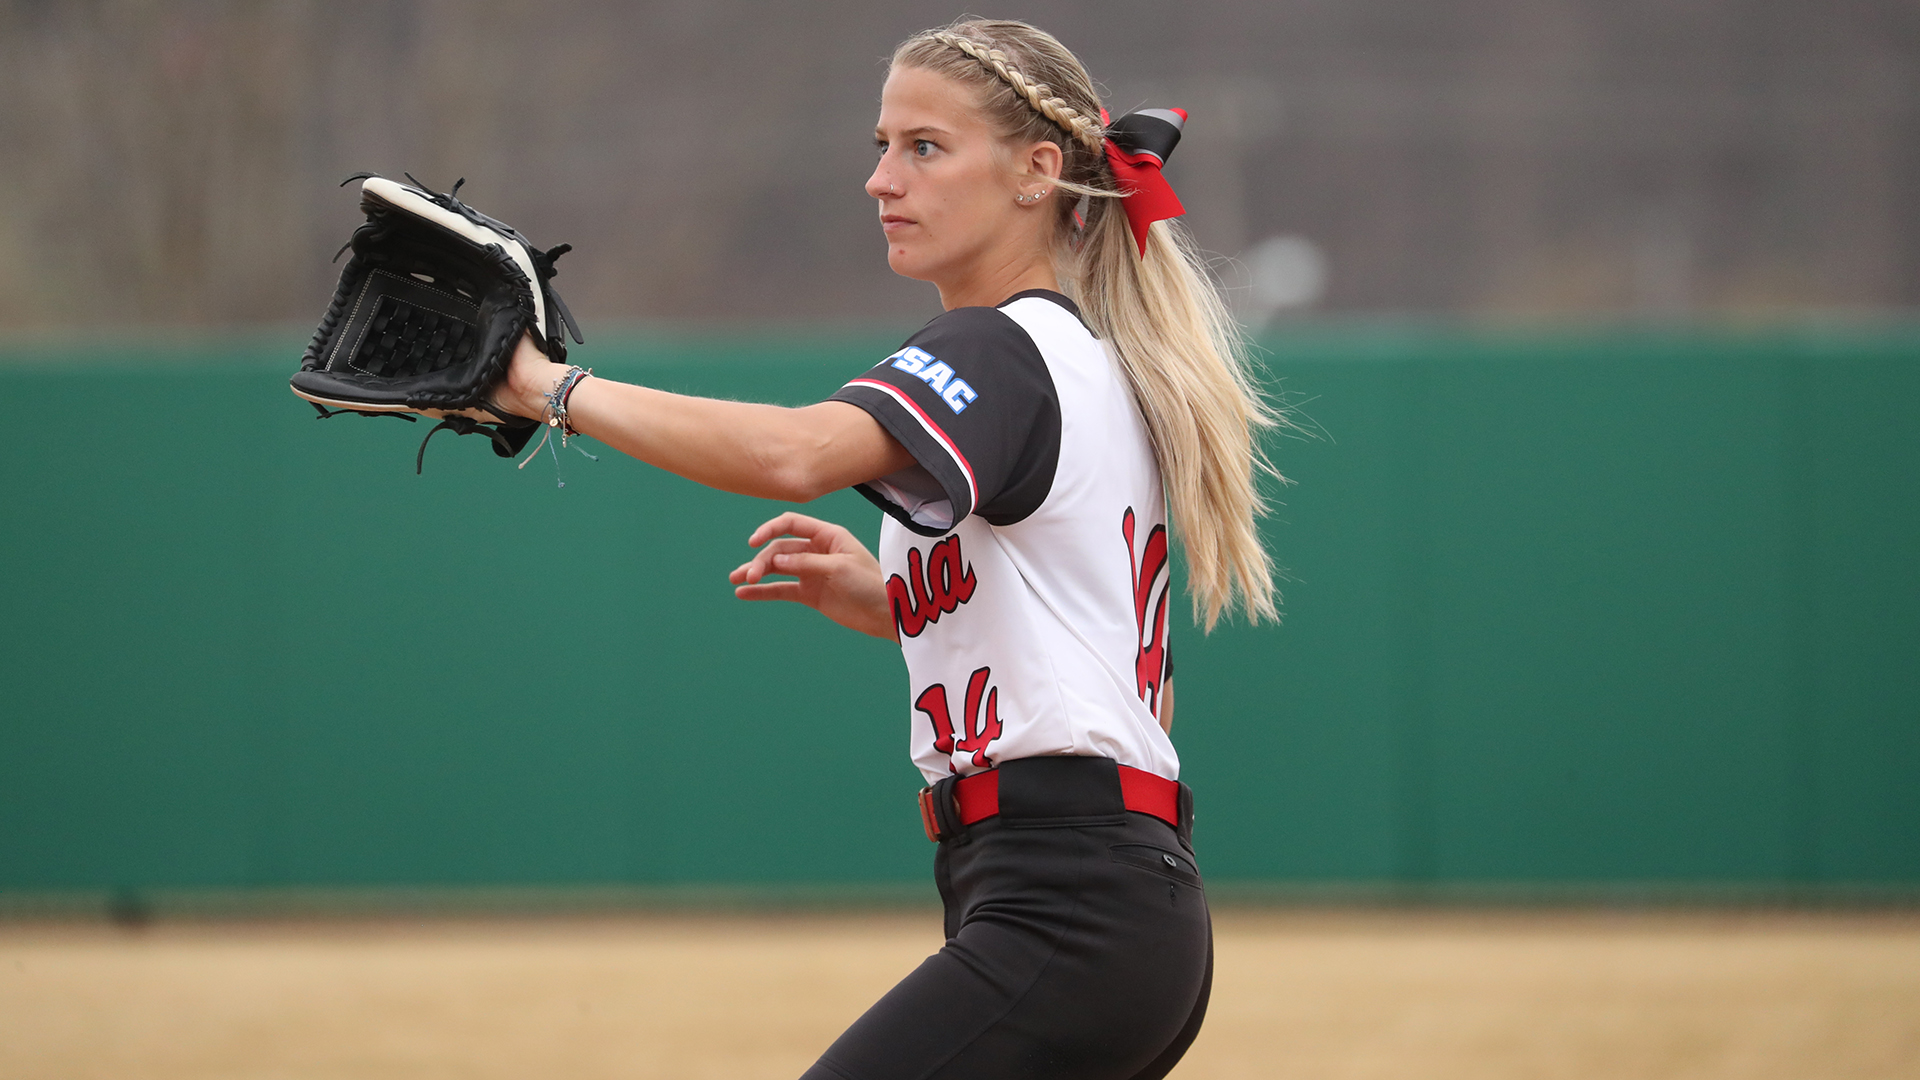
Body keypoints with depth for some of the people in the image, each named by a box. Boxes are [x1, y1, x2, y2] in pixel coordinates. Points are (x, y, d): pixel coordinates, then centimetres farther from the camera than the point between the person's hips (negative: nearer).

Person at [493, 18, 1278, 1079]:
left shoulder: (1003, 347, -9)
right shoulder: (1094, 363, 22)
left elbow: (793, 452, -29)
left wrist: (553, 387, -20)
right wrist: (891, 602, 18)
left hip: (1063, 916, -11)